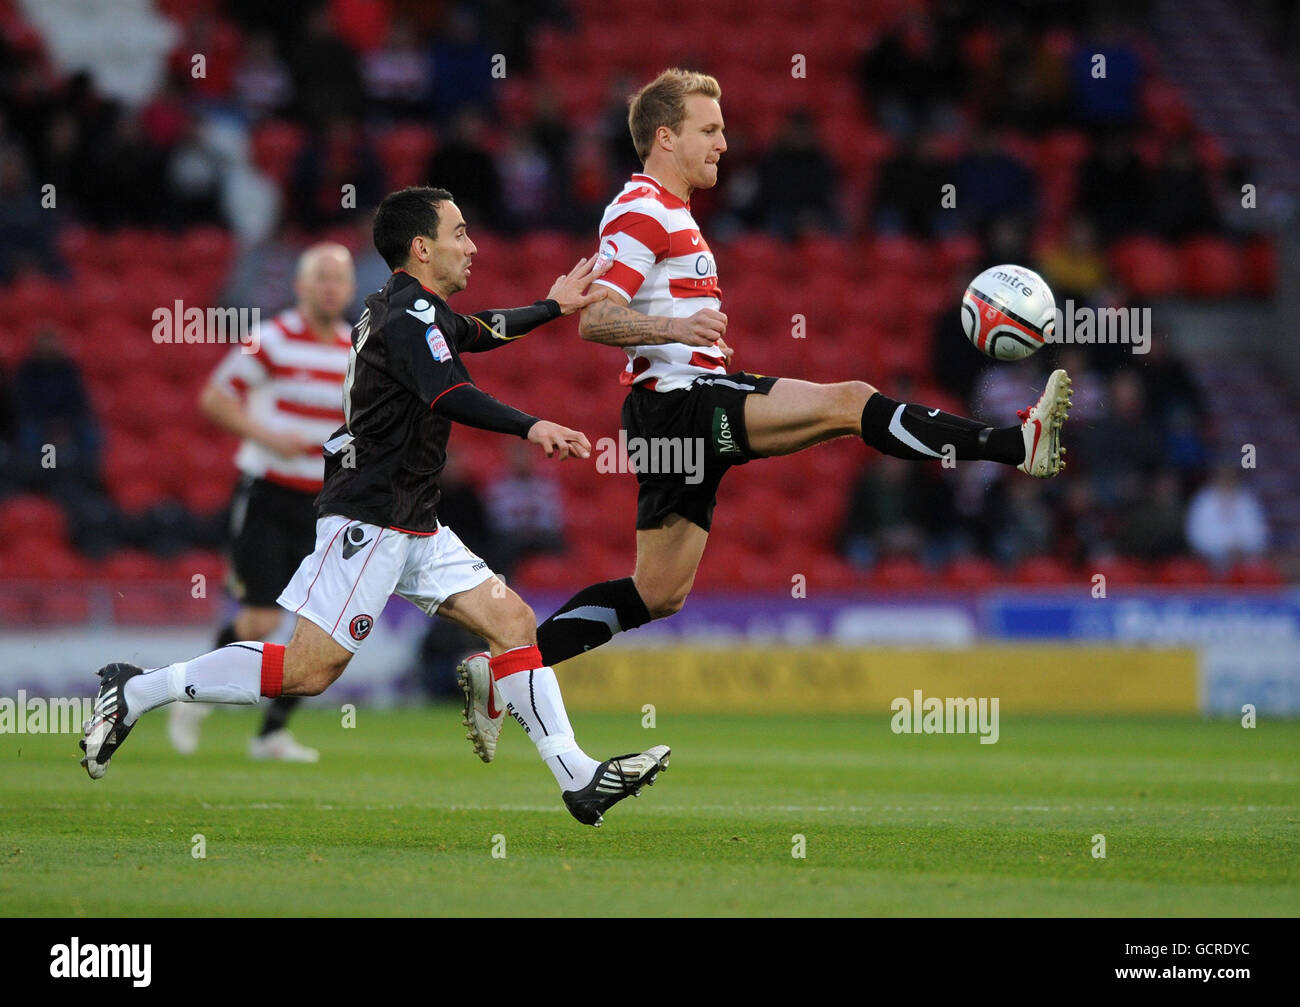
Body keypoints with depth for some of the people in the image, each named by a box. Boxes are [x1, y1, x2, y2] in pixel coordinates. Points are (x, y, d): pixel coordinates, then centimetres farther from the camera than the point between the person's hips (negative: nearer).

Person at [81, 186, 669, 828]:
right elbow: (451, 396, -31)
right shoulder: (409, 313, -14)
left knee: (514, 623, 2)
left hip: (413, 526, 11)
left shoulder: (418, 310, 17)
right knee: (309, 671, -12)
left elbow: (478, 331, 40)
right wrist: (530, 427, -43)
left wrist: (552, 307, 44)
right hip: (368, 517, -11)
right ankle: (136, 692, -3)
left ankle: (578, 778, 0)